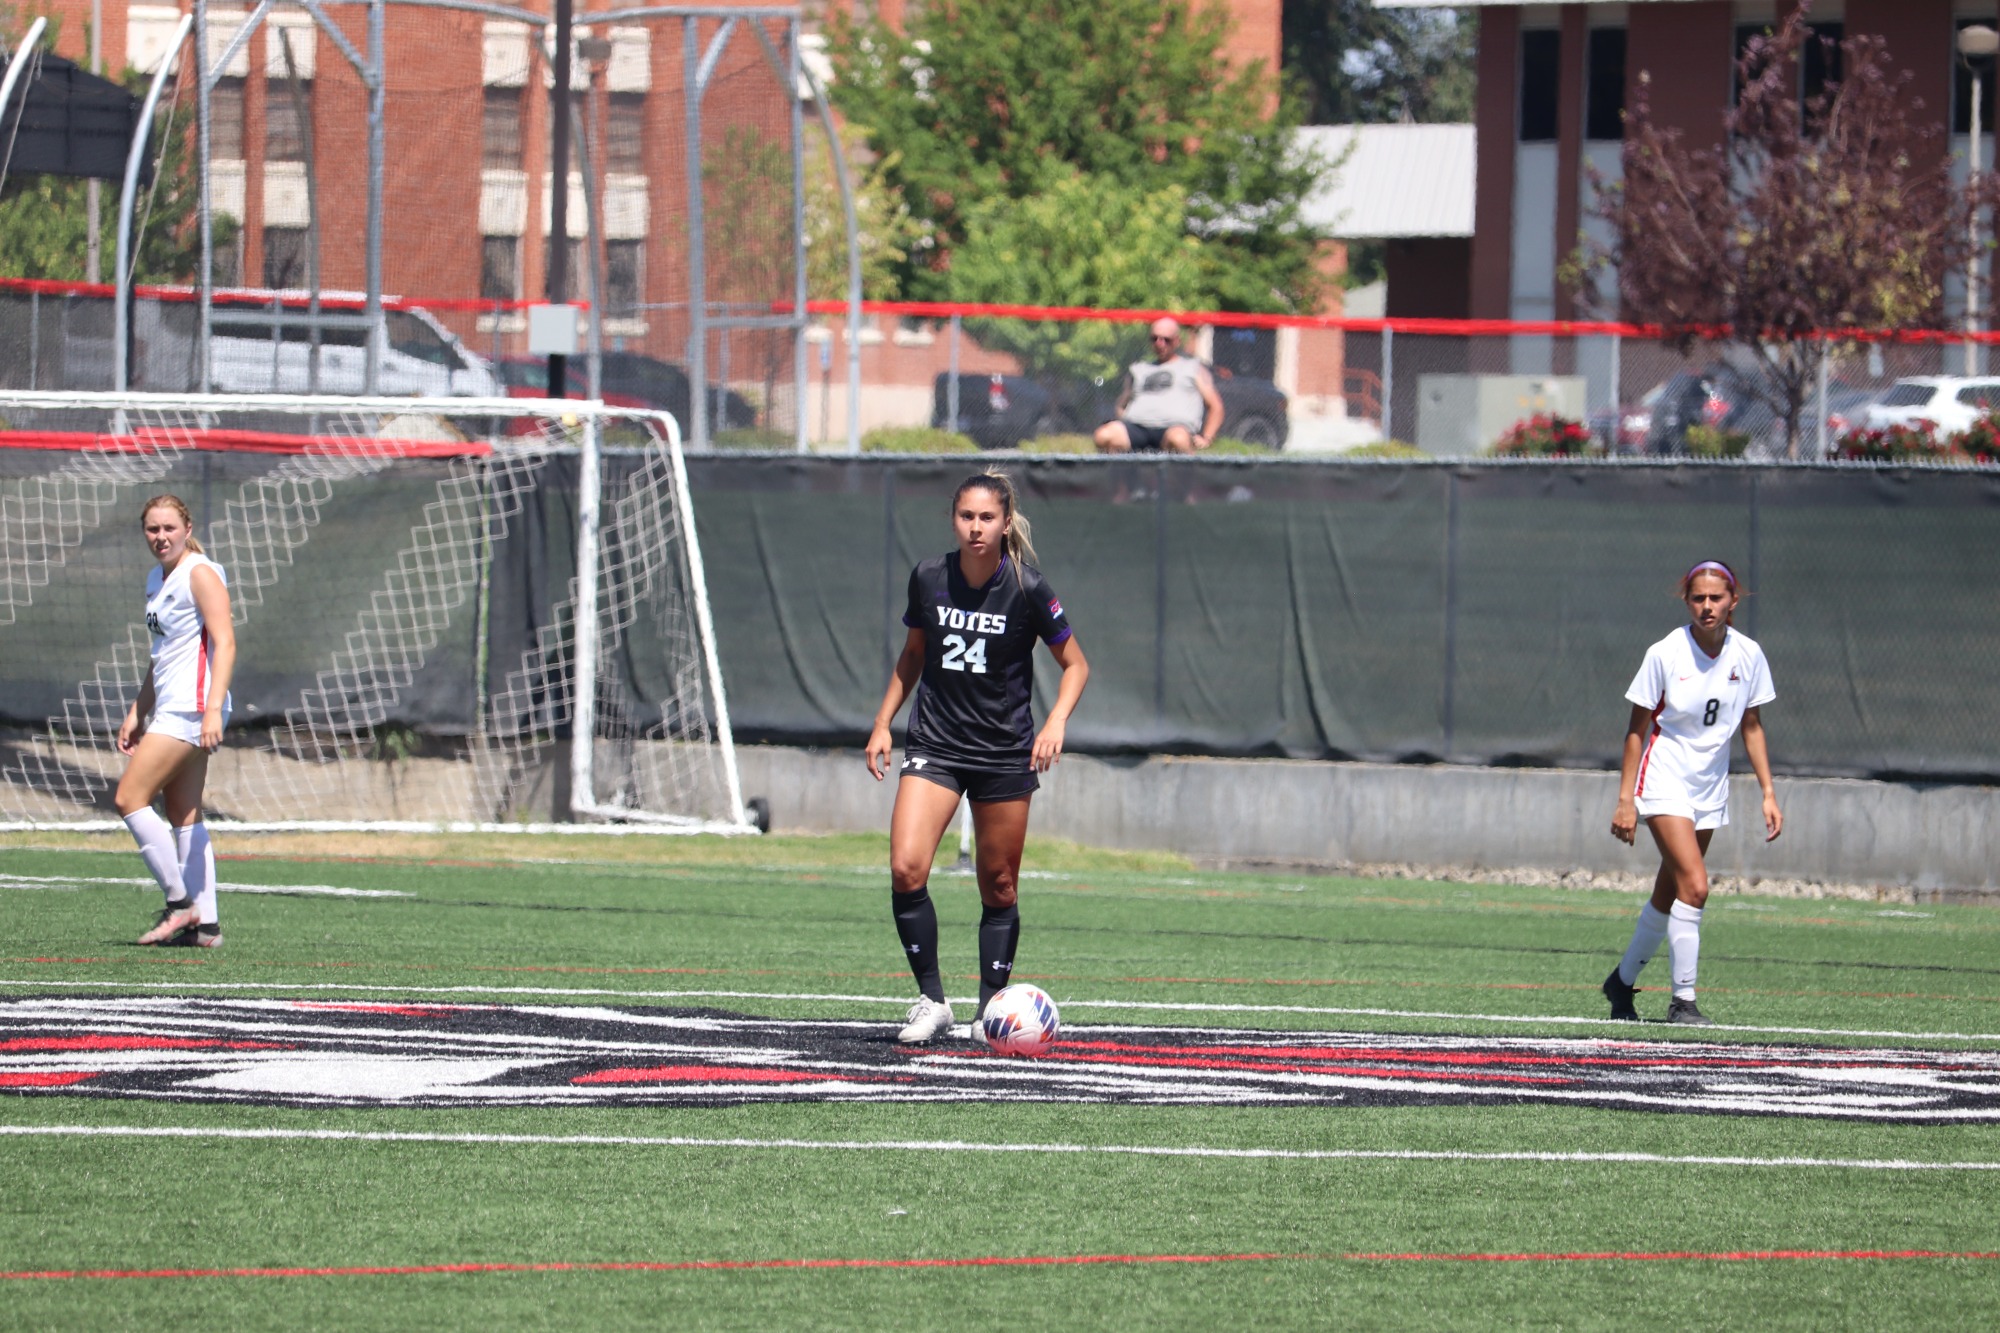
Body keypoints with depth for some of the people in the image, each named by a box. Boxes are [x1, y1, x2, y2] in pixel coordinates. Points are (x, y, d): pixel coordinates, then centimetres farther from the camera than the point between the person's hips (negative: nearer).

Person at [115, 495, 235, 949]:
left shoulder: (200, 575, -9)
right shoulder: (157, 580, 18)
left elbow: (225, 642, -17)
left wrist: (213, 709, -26)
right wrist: (137, 712, 25)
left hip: (192, 706, -9)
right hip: (169, 708, 9)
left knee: (129, 799, -12)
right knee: (184, 816, 5)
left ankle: (180, 904, -8)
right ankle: (204, 924, 4)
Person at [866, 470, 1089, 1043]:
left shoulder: (1026, 589, -9)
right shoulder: (928, 578, -1)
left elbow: (1075, 664, 1)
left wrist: (1056, 722, -15)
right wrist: (883, 723, 10)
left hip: (1005, 753, -2)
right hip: (934, 744, 2)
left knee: (998, 888, 4)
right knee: (906, 869, -16)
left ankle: (990, 1008, 18)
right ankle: (931, 1001, -5)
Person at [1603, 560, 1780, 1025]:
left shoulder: (1747, 655, -1)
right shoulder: (1665, 654, -12)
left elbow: (1752, 727, 9)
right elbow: (1637, 728, -6)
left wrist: (1768, 794, 4)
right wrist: (1626, 800, -9)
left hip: (1710, 790, 5)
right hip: (1663, 781, -5)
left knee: (1668, 897, 10)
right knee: (1694, 884, -20)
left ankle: (1622, 980, 30)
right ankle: (1682, 999, -15)